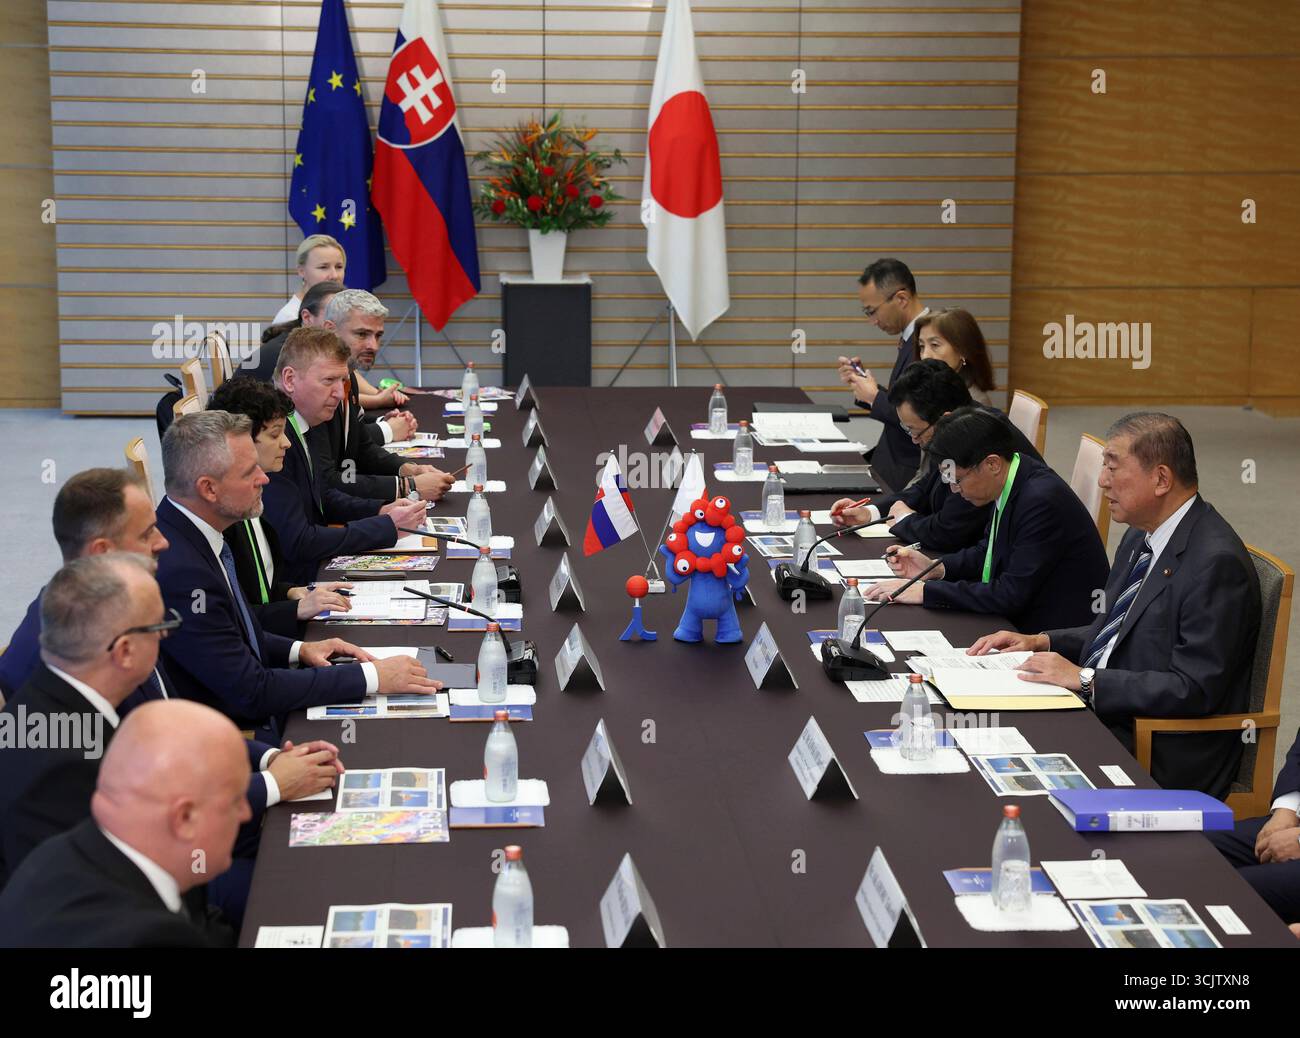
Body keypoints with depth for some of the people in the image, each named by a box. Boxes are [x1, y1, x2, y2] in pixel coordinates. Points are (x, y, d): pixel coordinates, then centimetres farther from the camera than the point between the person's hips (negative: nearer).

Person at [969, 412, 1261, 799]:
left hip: (1167, 760, -9)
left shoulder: (1217, 563, -19)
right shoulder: (1141, 538, 10)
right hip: (1102, 715, 9)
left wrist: (1085, 679, -20)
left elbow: (1194, 689, -23)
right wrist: (1040, 641, 7)